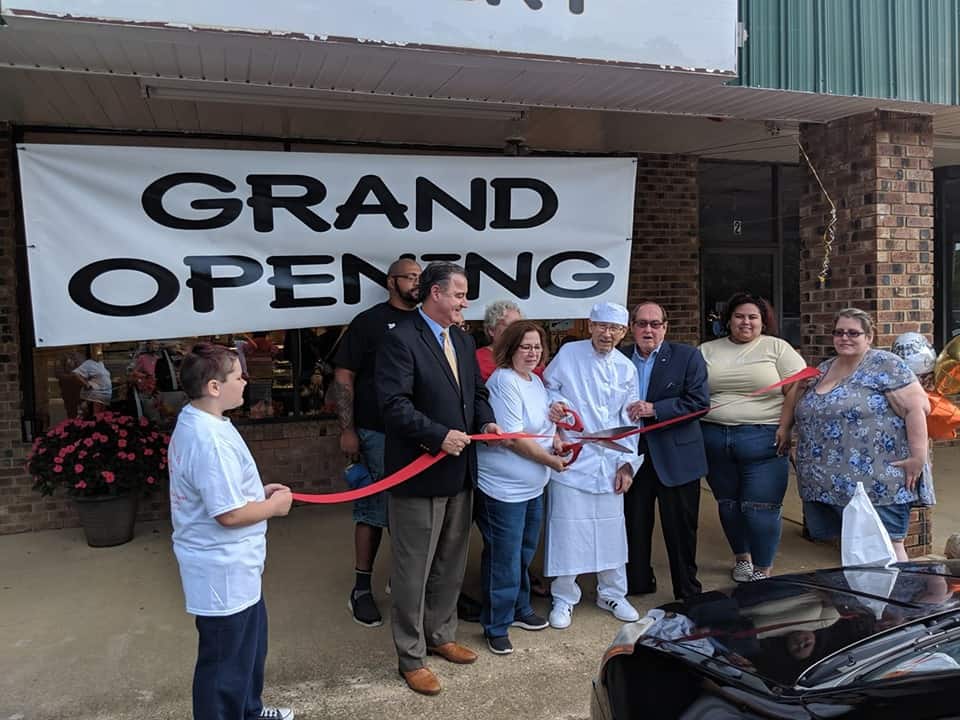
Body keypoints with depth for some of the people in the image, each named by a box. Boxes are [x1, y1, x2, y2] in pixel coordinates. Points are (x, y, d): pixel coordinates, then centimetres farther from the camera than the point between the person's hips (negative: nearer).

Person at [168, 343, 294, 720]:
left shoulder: (194, 422, 5)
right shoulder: (210, 439, -29)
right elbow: (229, 514, -28)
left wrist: (258, 491, 8)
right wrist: (274, 506, -13)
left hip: (231, 566, 11)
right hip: (223, 572, -11)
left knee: (250, 643, 28)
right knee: (226, 660, 8)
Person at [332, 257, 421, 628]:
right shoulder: (369, 322, -3)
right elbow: (343, 377, -6)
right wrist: (347, 430, -11)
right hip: (379, 433, -5)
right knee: (374, 508, 2)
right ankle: (362, 588, 16)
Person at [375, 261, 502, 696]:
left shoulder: (463, 341, 12)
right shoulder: (400, 340, -14)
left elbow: (477, 392, 19)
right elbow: (394, 404, -22)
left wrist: (485, 421, -1)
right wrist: (440, 436, -25)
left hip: (460, 472, 8)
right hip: (419, 473, -8)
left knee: (451, 565, 20)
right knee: (413, 571, 5)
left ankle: (440, 635, 39)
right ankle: (411, 657, 21)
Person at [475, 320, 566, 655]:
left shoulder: (535, 381, 10)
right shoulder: (504, 381, -19)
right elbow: (512, 437, -22)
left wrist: (556, 439, 0)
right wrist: (550, 460, -15)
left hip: (532, 486, 9)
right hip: (503, 488, -9)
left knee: (525, 552, 21)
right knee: (504, 558, 2)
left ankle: (519, 609, 39)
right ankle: (496, 627, 17)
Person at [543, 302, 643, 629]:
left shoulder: (626, 369, 8)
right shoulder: (568, 353, -3)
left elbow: (629, 420, 11)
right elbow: (548, 387, 8)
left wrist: (627, 463, 5)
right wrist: (555, 402, -15)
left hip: (610, 463, 3)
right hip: (571, 457, -3)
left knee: (611, 529, 11)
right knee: (567, 530, 0)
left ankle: (612, 594, 30)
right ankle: (564, 599, 18)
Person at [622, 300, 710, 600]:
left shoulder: (687, 356, -3)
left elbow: (699, 401, -12)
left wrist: (655, 409, -19)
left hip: (676, 458, -2)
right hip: (633, 455, 3)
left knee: (680, 527, 8)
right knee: (634, 525, 12)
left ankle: (687, 591, 25)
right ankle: (637, 583, 31)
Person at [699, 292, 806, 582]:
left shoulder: (777, 348, 2)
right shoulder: (707, 351, 10)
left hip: (762, 439, -3)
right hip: (714, 438, 3)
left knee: (760, 508, -3)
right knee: (728, 504, 14)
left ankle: (762, 571, 12)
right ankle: (741, 558, 34)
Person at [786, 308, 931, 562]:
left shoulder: (884, 364, -5)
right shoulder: (822, 370, 15)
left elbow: (917, 406, -12)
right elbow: (808, 413, 26)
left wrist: (918, 456, -17)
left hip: (875, 485, -6)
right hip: (828, 485, 7)